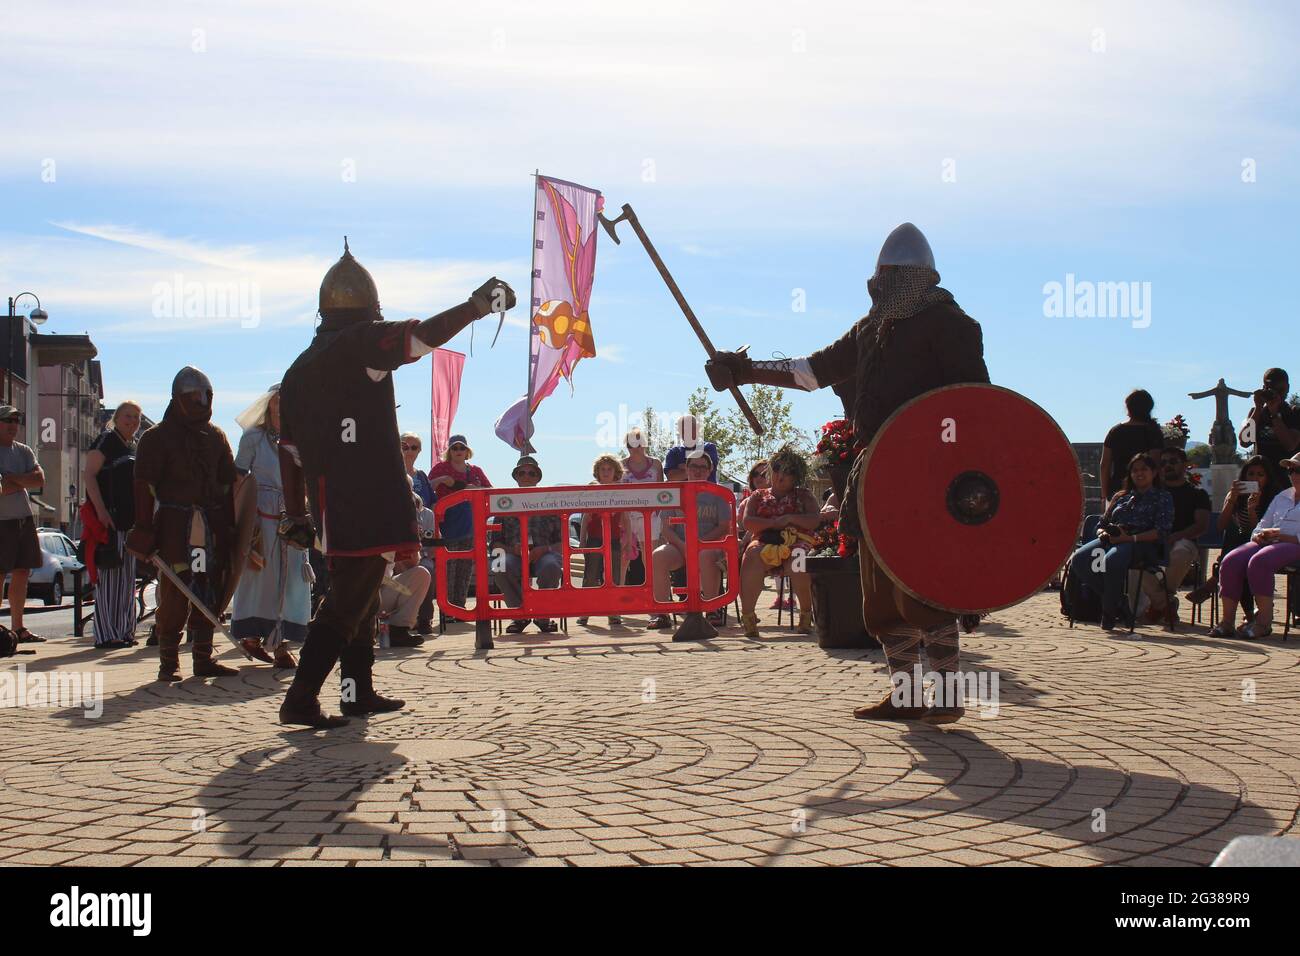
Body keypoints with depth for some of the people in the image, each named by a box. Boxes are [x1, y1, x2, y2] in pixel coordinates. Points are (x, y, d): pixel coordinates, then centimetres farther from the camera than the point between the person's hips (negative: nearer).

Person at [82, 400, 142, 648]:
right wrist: (100, 510, -22)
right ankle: (106, 634, -8)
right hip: (108, 519, -8)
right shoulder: (106, 441, -4)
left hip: (130, 521, 8)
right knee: (108, 574, -9)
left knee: (127, 577, 9)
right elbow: (88, 475, -13)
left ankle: (124, 630, 15)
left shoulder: (134, 448, 19)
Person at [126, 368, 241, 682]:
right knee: (175, 593, -8)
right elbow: (145, 486, -5)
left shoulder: (215, 437, 16)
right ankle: (168, 662, 0)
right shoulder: (156, 438, 1)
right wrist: (144, 531, -13)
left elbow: (229, 484, 17)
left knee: (211, 594, 6)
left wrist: (229, 528, 11)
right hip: (175, 524, -5)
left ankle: (203, 658, 15)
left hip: (213, 526, 5)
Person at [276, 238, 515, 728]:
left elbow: (290, 452, 15)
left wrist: (294, 516, 18)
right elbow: (424, 334, -13)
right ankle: (300, 698, -11)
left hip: (329, 511, 8)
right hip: (370, 508, -8)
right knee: (347, 603, -6)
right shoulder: (363, 343, -6)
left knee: (356, 594, 20)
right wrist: (478, 303, 1)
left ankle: (359, 691, 27)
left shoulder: (298, 370, 15)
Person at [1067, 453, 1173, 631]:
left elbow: (1161, 531, -2)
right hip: (1110, 540, 6)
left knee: (1111, 561, -40)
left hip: (1141, 543, -5)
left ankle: (1110, 612, -24)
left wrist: (1130, 538, -15)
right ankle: (1116, 599, -16)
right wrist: (1103, 534, 0)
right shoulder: (1121, 496, 30)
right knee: (1078, 559, -26)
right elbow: (1101, 524, 26)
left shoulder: (1162, 498, 14)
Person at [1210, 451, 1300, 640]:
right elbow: (1263, 525, 27)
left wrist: (1280, 535, -14)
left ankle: (1264, 622, -30)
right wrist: (1259, 535, 4)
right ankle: (1227, 622, -23)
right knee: (1231, 561, -22)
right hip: (1267, 543, 7)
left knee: (1259, 562, -36)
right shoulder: (1281, 496, 29)